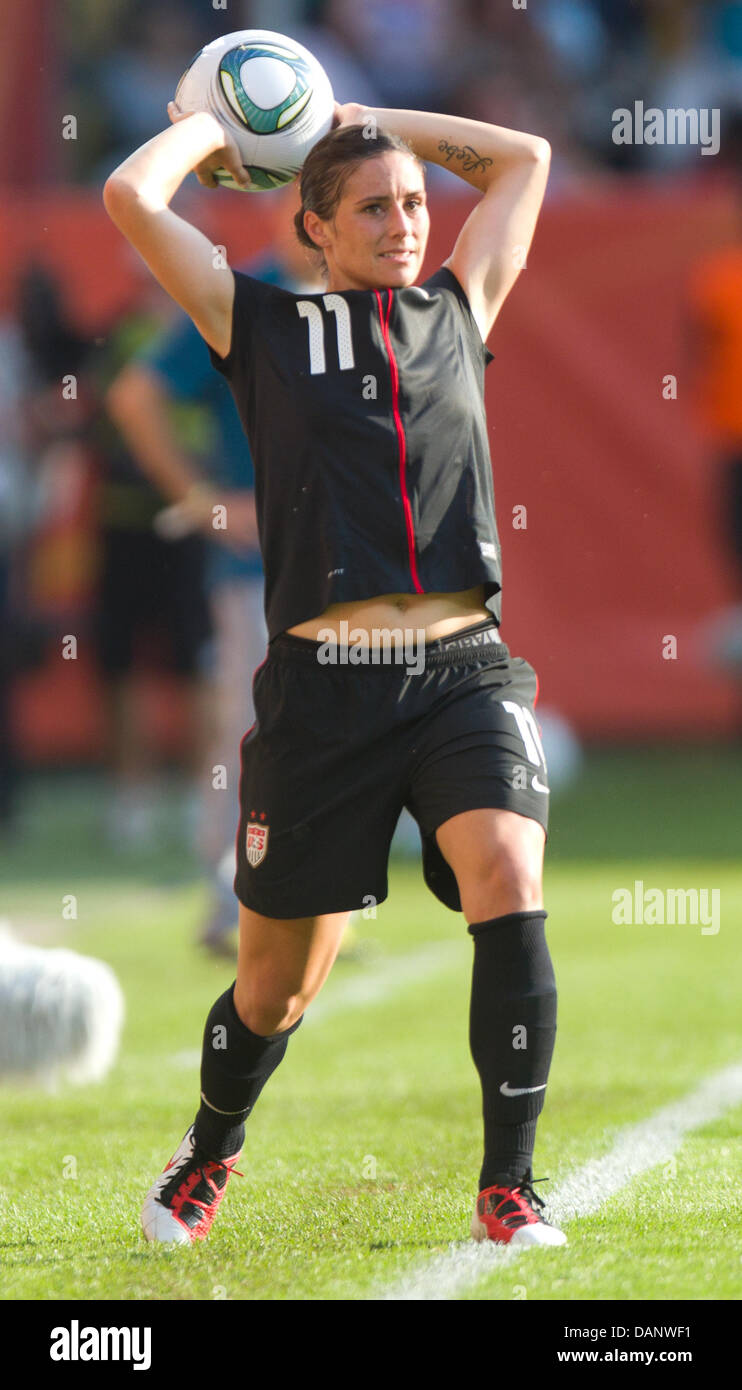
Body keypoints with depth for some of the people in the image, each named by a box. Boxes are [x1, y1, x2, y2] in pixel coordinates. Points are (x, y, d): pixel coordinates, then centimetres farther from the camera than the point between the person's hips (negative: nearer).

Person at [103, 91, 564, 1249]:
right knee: (277, 986, 7)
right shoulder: (263, 327, 9)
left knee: (509, 893, -23)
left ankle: (509, 1188, -14)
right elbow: (132, 197, 2)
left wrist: (374, 123, 25)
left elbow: (524, 159, 26)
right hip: (324, 686, -1)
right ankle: (209, 1156, 36)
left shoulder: (458, 310, 16)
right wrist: (208, 129, 18)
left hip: (463, 672, 1)